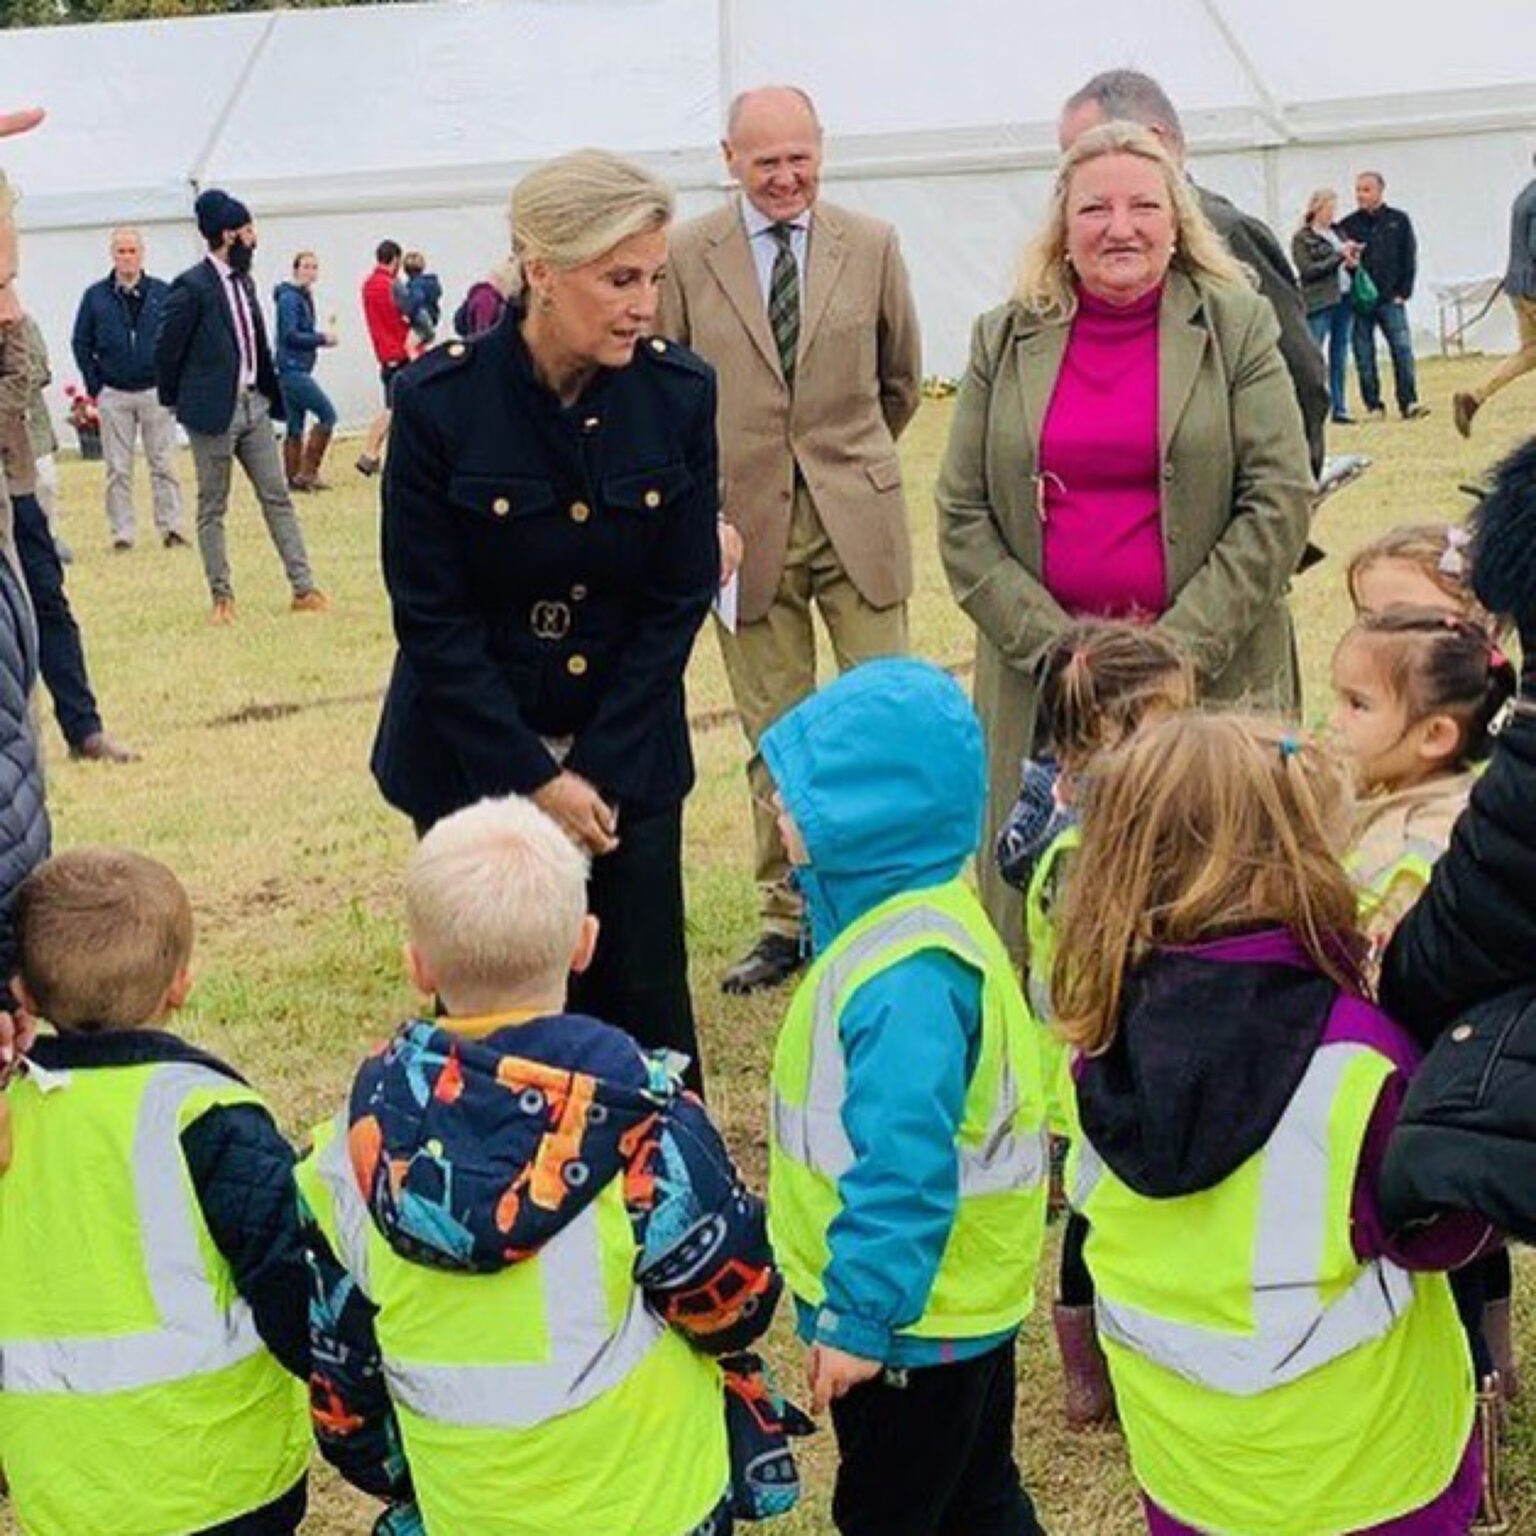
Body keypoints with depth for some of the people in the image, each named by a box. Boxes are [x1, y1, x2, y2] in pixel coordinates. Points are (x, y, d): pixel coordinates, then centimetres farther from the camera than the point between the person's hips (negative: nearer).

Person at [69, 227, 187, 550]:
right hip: (113, 395, 1)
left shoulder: (163, 293, 2)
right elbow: (81, 343, 7)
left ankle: (171, 527, 5)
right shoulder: (95, 296, 3)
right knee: (118, 469, 3)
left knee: (164, 464, 1)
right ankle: (122, 532, 8)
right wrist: (94, 388, 2)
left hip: (156, 391, 0)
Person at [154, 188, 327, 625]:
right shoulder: (192, 287, -14)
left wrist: (271, 395, 10)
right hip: (214, 410, -7)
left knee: (278, 498, 6)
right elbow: (166, 351, -9)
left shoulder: (243, 281, 10)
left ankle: (303, 589, 8)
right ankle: (222, 597, 12)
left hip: (253, 404, 7)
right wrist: (177, 403, 0)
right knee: (212, 509, 4)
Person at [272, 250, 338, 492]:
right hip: (293, 369, -9)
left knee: (295, 426, 10)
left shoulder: (305, 297, 15)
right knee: (327, 414, -9)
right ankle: (307, 471, -6)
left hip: (297, 370, 9)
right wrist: (322, 339, -13)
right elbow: (290, 335, -19)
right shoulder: (289, 298, -12)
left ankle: (294, 478, 14)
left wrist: (321, 337, 1)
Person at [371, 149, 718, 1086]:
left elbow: (680, 599, -3)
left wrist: (599, 776, -8)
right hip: (471, 756, -2)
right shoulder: (441, 401, -15)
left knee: (643, 1005, 5)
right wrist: (538, 779, -12)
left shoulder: (680, 394, -8)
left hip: (628, 758, 2)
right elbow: (432, 617, -10)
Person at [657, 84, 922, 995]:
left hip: (857, 518, 0)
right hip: (746, 525, 0)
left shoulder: (872, 246, 2)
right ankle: (786, 921, 18)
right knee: (775, 738, 7)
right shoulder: (687, 257, 0)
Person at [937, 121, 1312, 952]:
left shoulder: (1237, 325, 4)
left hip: (1214, 678, -1)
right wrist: (1055, 647, -7)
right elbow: (961, 517, 5)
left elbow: (1280, 500, -3)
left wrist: (1177, 649, -11)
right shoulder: (1004, 339, 8)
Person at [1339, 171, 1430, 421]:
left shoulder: (1399, 221, 6)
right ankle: (1374, 407, 8)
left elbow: (1409, 259, 5)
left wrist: (1403, 292, -3)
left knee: (1402, 349, -9)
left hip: (1391, 299, -1)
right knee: (1364, 356, 2)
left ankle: (1409, 403, -9)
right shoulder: (1347, 225, 5)